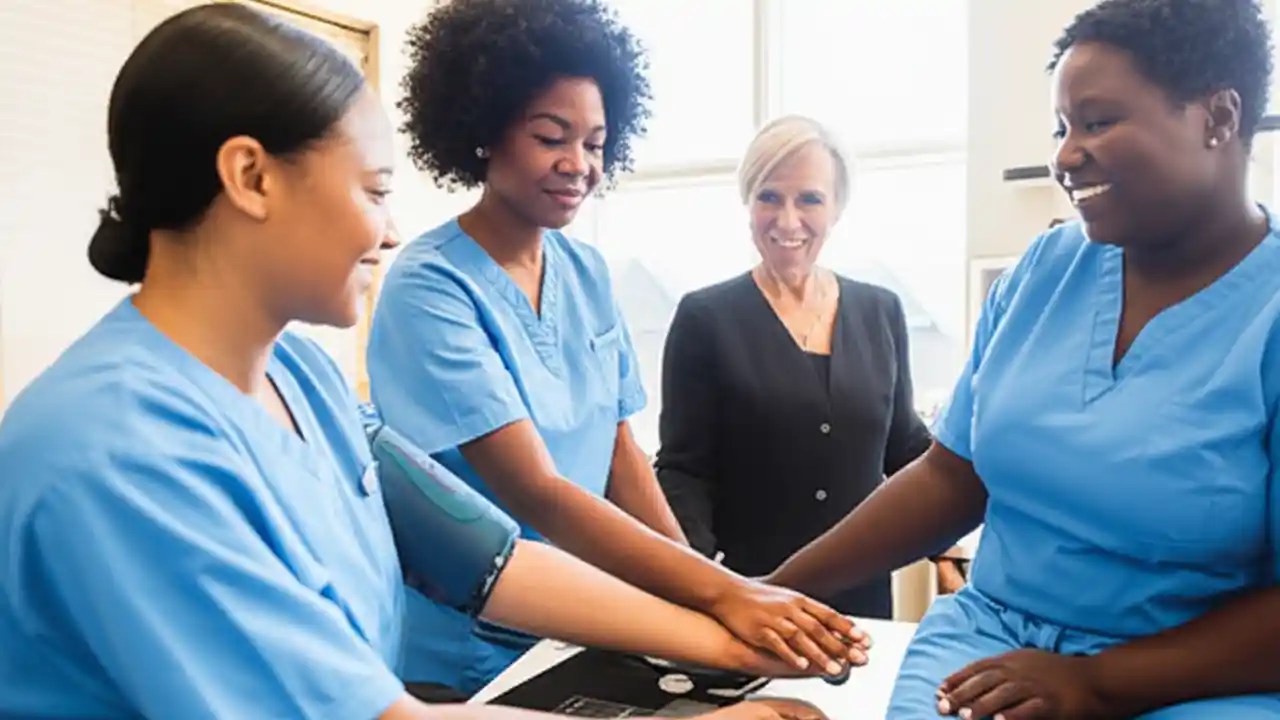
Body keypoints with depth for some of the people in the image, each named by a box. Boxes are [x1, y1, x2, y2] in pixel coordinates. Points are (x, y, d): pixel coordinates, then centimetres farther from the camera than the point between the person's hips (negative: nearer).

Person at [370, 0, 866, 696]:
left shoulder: (589, 274, 0)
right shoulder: (429, 288, -19)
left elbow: (621, 455, 2)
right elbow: (535, 493, -26)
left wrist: (693, 594, -8)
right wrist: (717, 591, -32)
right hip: (470, 655, -5)